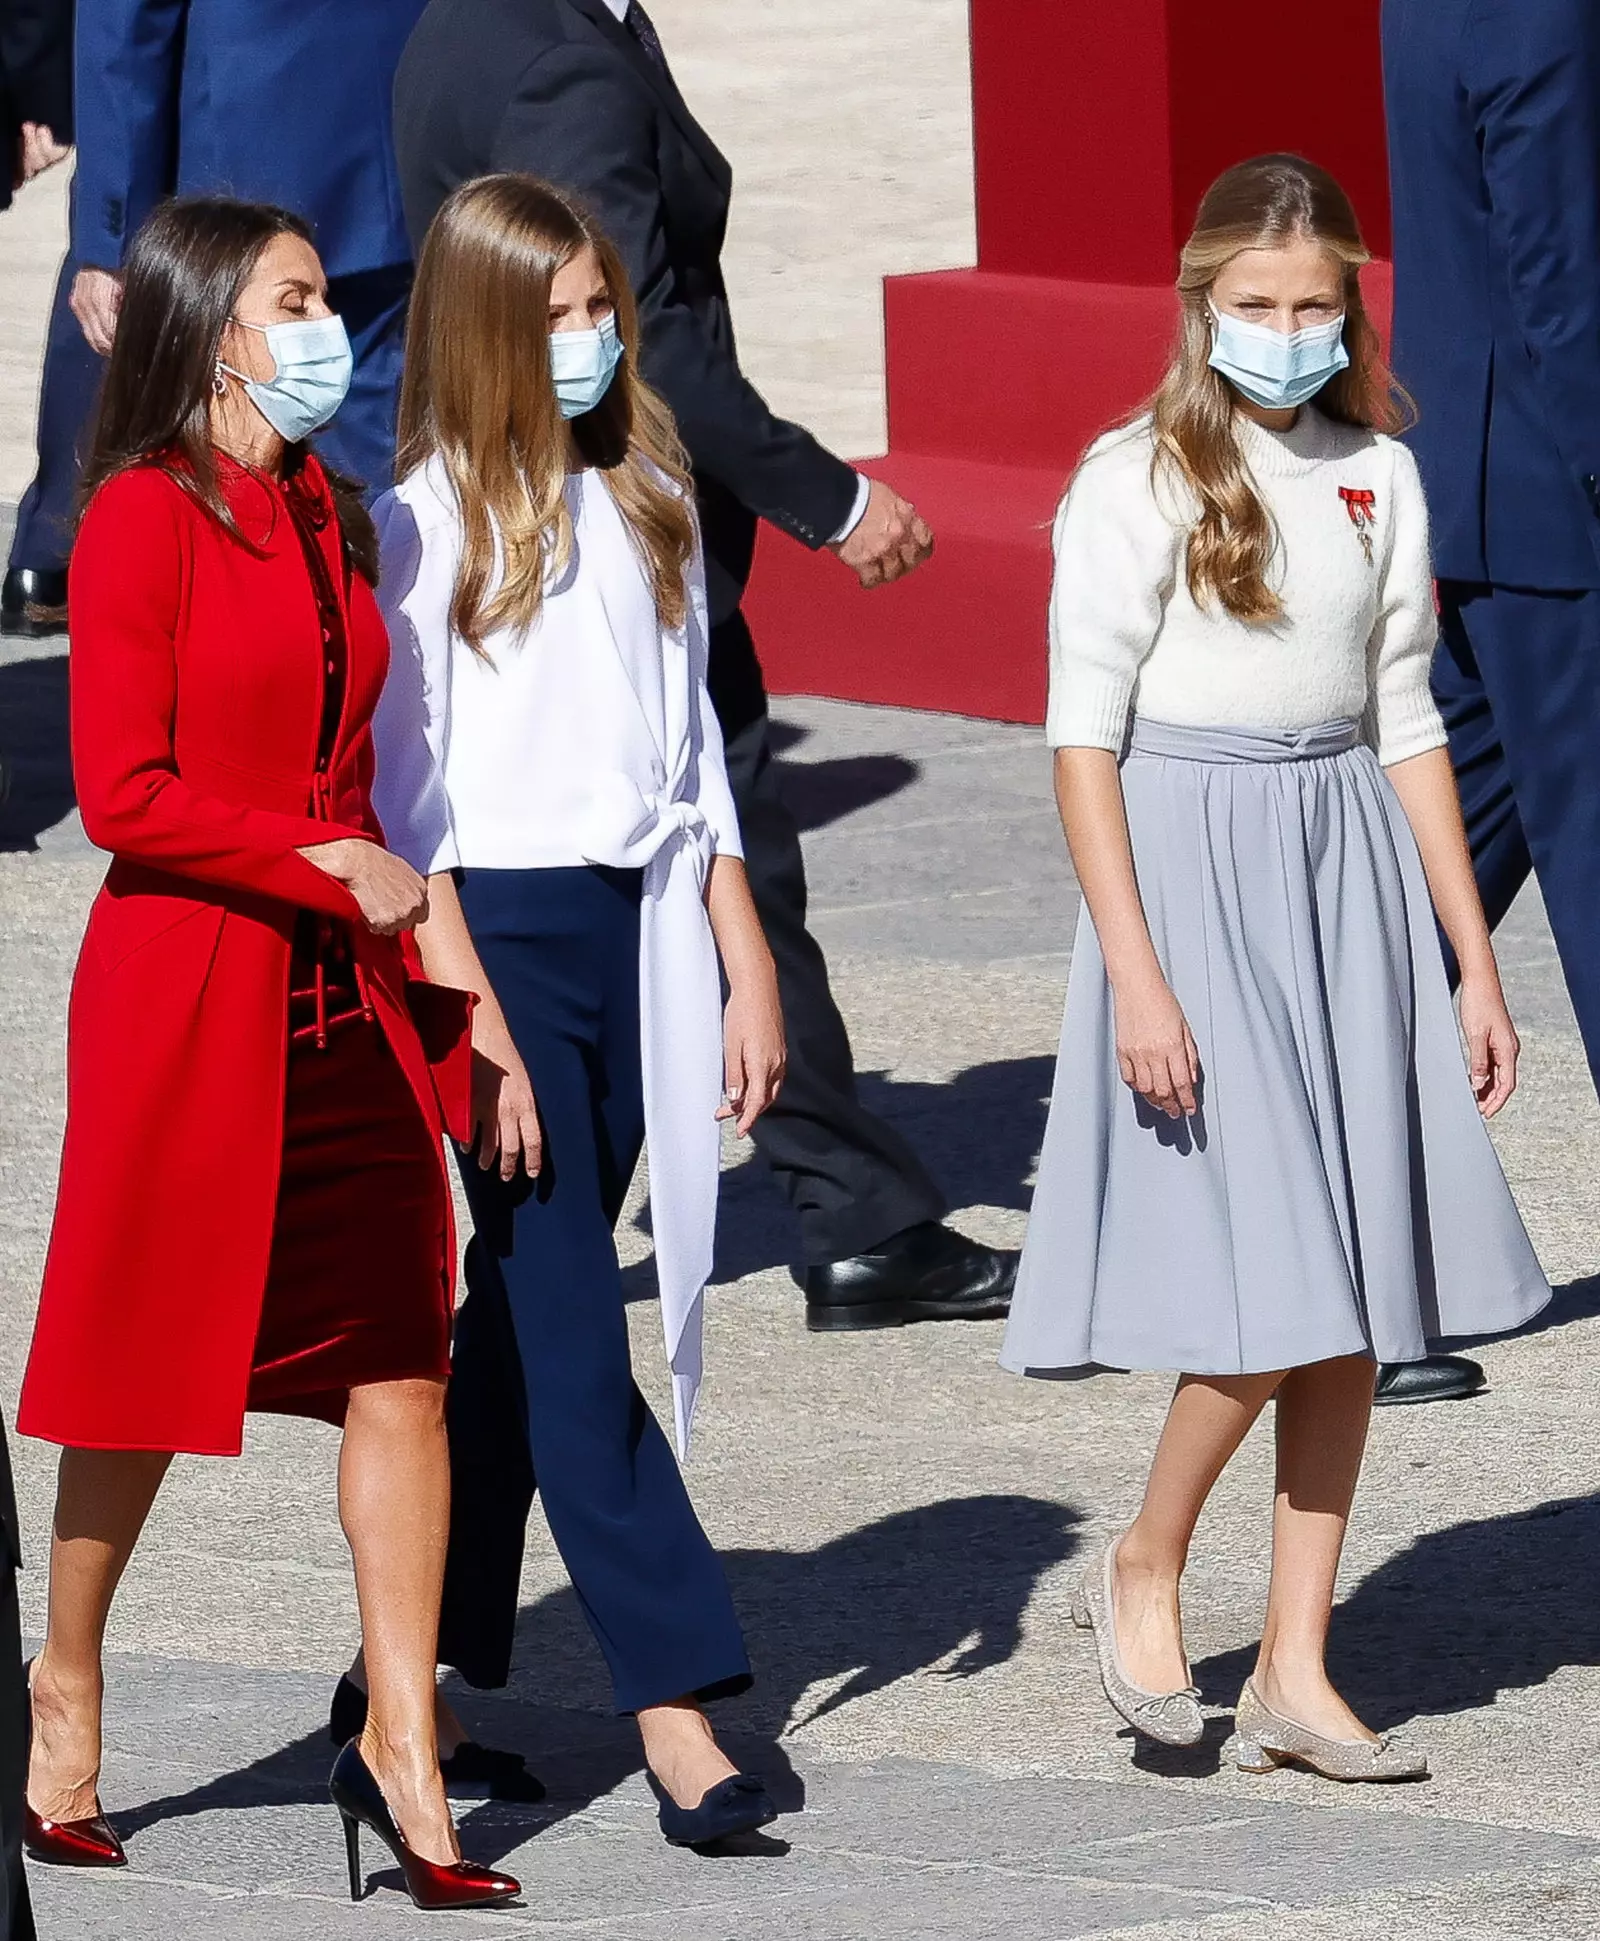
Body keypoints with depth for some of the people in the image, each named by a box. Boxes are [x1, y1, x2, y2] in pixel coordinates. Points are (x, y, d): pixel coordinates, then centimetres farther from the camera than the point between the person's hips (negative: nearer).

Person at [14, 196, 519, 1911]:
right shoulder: (146, 518, -10)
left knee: (401, 1363, -1)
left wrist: (401, 916, 13)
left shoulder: (324, 514, 14)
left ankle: (402, 1747, 0)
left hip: (346, 1000, 7)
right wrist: (329, 867, -14)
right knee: (151, 1375, 4)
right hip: (190, 986, -7)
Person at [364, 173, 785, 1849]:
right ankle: (675, 1701, -13)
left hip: (641, 928, 6)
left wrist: (745, 964, 11)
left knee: (521, 1316, 9)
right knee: (569, 1318, -9)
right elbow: (406, 792, -9)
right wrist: (467, 1016, -14)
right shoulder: (426, 527, -6)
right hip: (499, 935, -6)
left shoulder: (646, 505, 12)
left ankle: (427, 1672, 17)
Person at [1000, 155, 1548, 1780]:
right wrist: (1137, 976, -16)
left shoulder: (1377, 478, 8)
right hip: (1195, 868, -5)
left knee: (1354, 1299, 4)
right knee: (1270, 1292, -11)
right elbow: (1084, 737, -9)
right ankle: (1143, 1569, 13)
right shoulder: (1137, 482, -7)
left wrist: (1474, 960, 11)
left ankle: (1296, 1671, 10)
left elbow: (1405, 722, 13)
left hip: (1351, 870, 5)